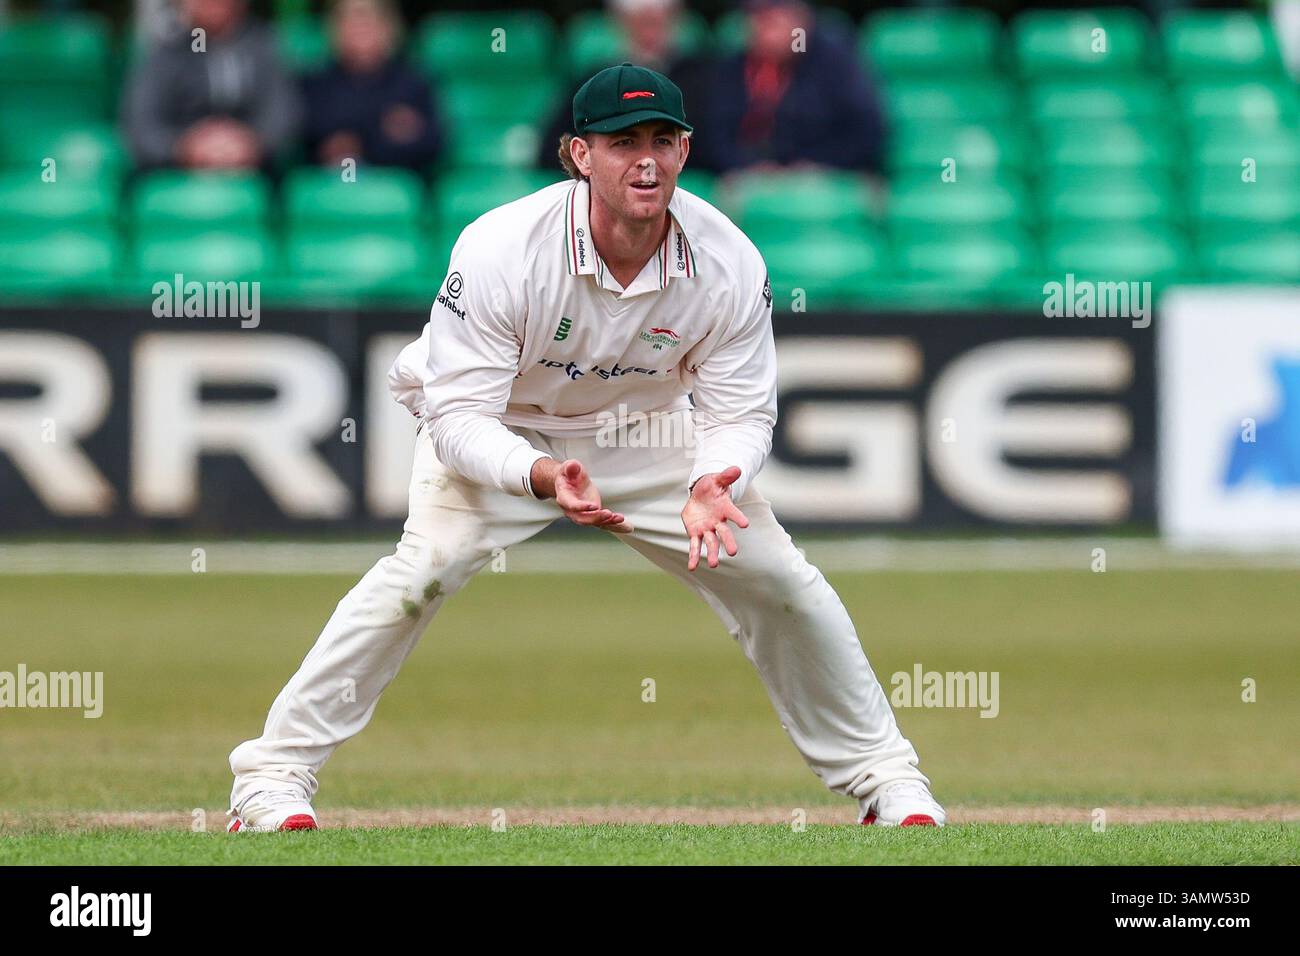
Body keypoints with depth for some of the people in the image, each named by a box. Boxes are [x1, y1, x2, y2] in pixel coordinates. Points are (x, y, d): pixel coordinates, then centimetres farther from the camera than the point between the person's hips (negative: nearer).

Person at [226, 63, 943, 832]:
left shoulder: (730, 263, -22)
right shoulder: (500, 249, -31)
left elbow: (740, 413, -13)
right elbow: (458, 415, -29)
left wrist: (712, 487, -36)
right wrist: (542, 477, -49)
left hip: (646, 430, 3)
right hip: (504, 433, -3)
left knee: (781, 579, -6)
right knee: (424, 567, -28)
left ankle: (880, 772, 14)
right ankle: (273, 775, -21)